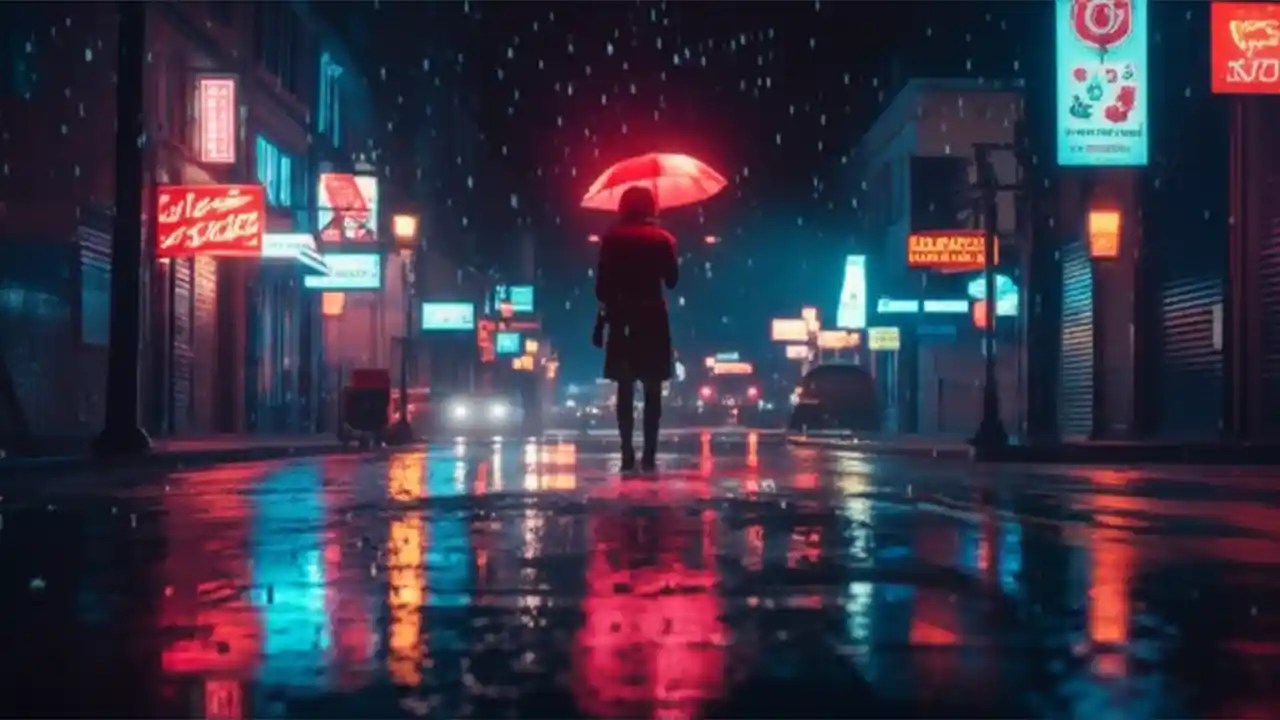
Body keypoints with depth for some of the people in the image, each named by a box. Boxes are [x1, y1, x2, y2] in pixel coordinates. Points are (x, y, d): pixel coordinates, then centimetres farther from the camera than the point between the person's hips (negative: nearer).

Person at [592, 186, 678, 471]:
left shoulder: (612, 239, 0)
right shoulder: (662, 239, -1)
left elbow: (602, 286, -4)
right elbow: (672, 280, 2)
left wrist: (602, 317, 4)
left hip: (622, 319, 1)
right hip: (652, 318, 0)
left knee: (625, 389, 5)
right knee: (652, 390, 4)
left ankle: (627, 452, 0)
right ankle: (650, 453, -2)